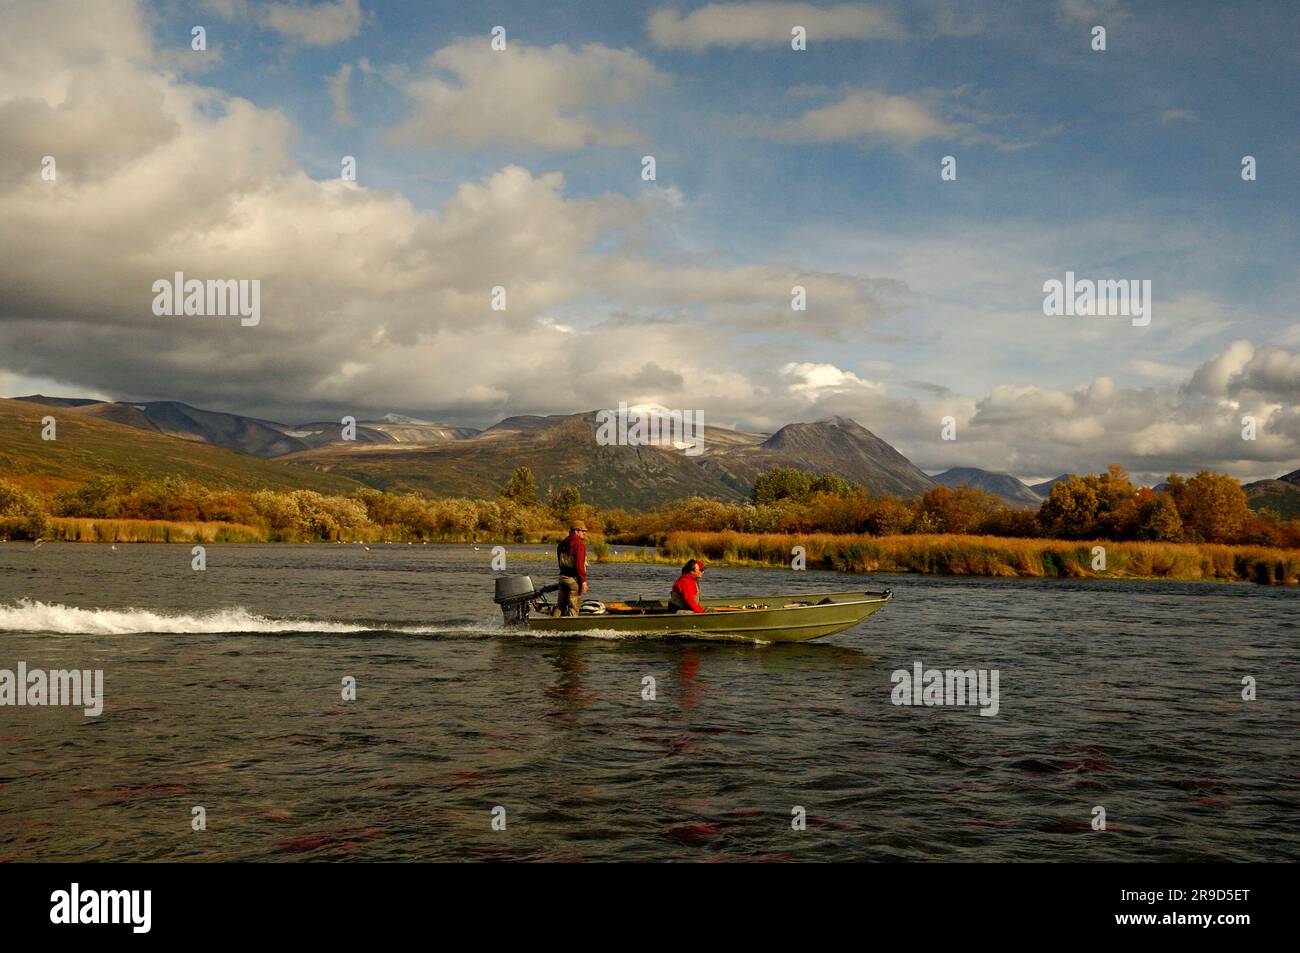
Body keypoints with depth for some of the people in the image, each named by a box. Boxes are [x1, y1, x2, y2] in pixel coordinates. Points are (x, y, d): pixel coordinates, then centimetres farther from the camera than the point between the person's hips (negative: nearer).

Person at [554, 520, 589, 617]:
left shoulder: (562, 543, 12)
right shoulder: (578, 544, -15)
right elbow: (579, 565, -20)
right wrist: (583, 582, -17)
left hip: (562, 576, 8)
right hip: (574, 579, -8)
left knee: (560, 605, 16)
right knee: (573, 607, -1)